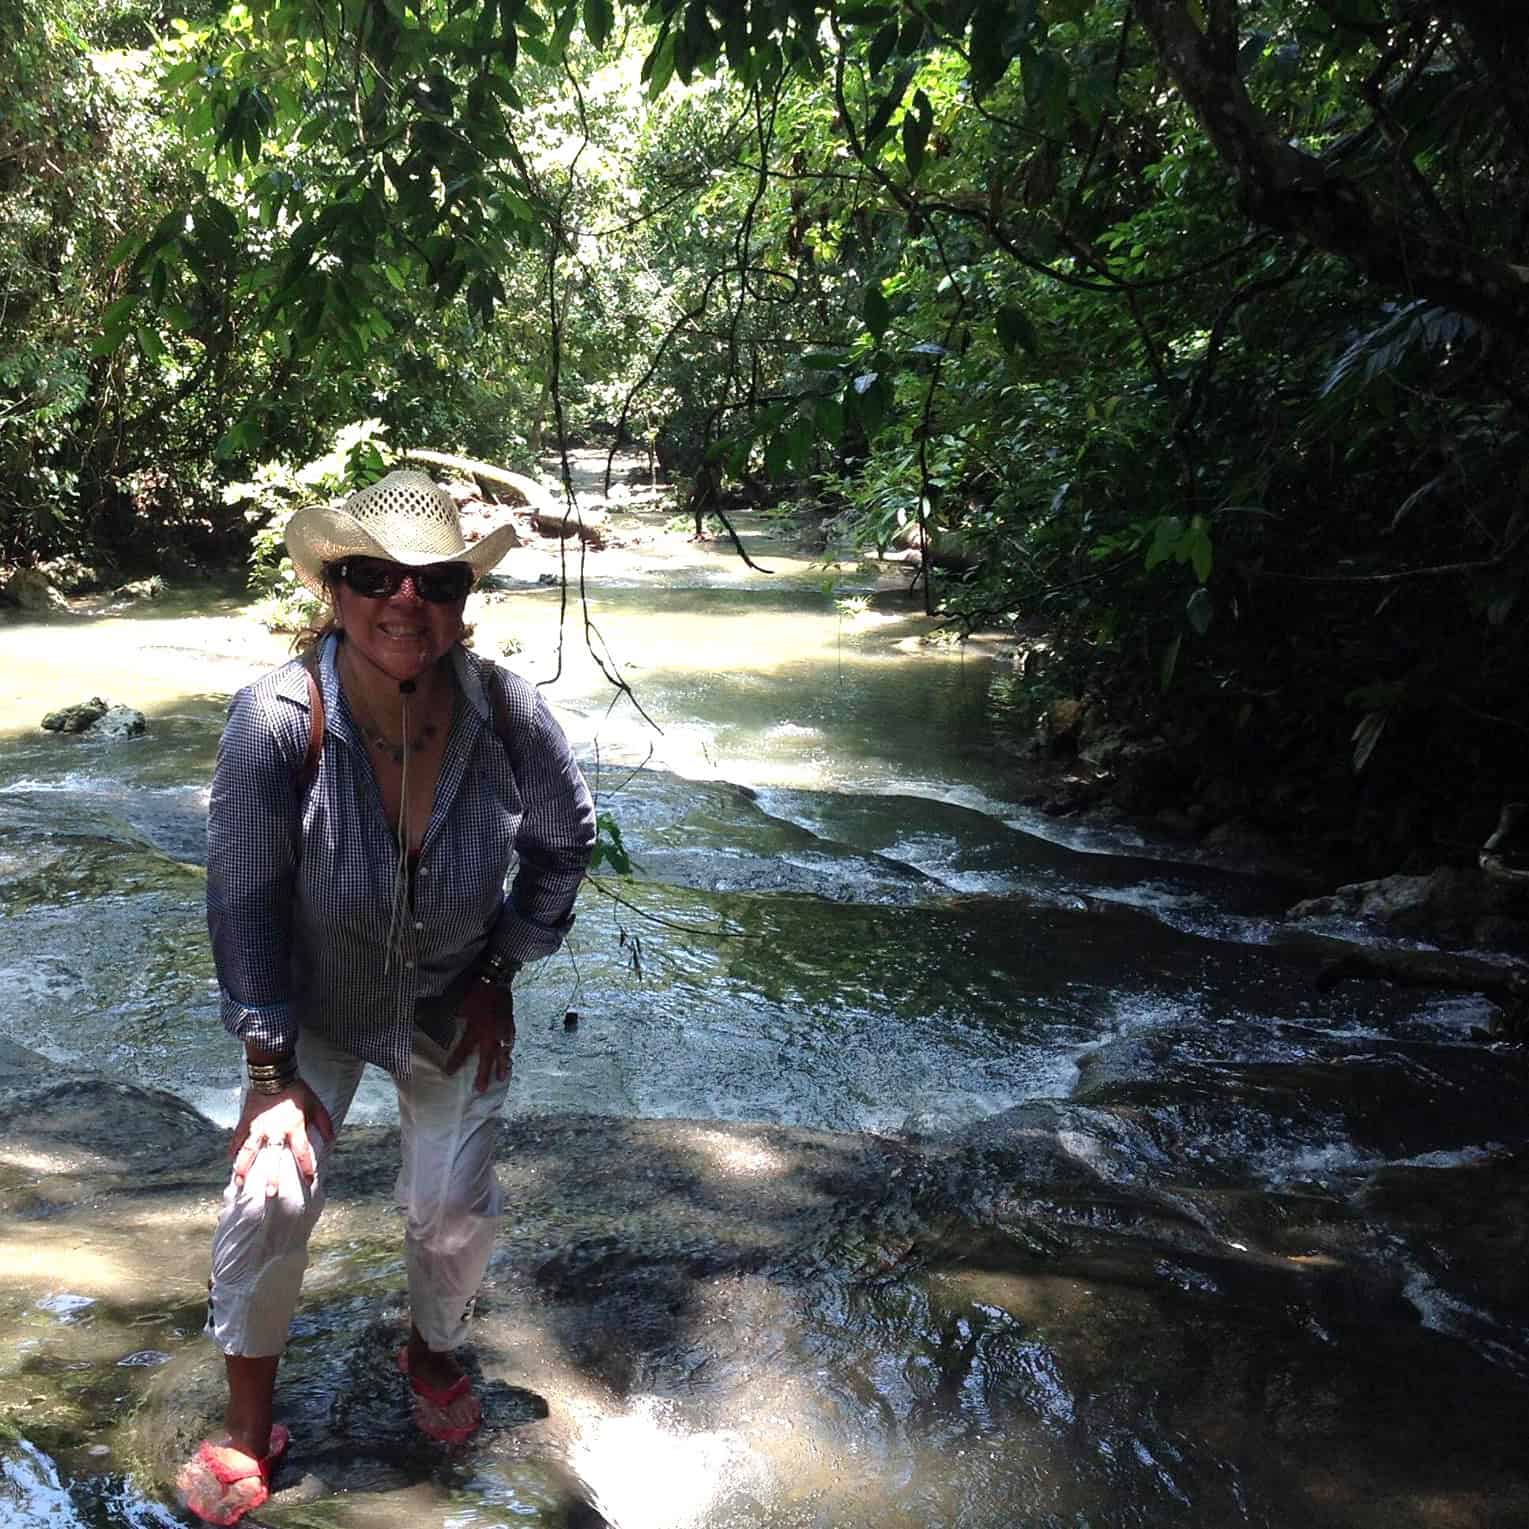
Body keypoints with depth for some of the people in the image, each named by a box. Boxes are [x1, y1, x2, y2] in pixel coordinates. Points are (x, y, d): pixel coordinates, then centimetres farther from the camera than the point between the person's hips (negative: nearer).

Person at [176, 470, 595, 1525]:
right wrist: (272, 1071, -18)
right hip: (316, 1003, -1)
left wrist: (499, 978, -4)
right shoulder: (277, 721, -31)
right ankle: (248, 1426, 16)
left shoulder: (508, 715, -26)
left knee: (456, 1207, 1)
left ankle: (434, 1350, 36)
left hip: (454, 1004, 1)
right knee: (270, 1196, -10)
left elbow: (565, 842, -6)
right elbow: (244, 902, -20)